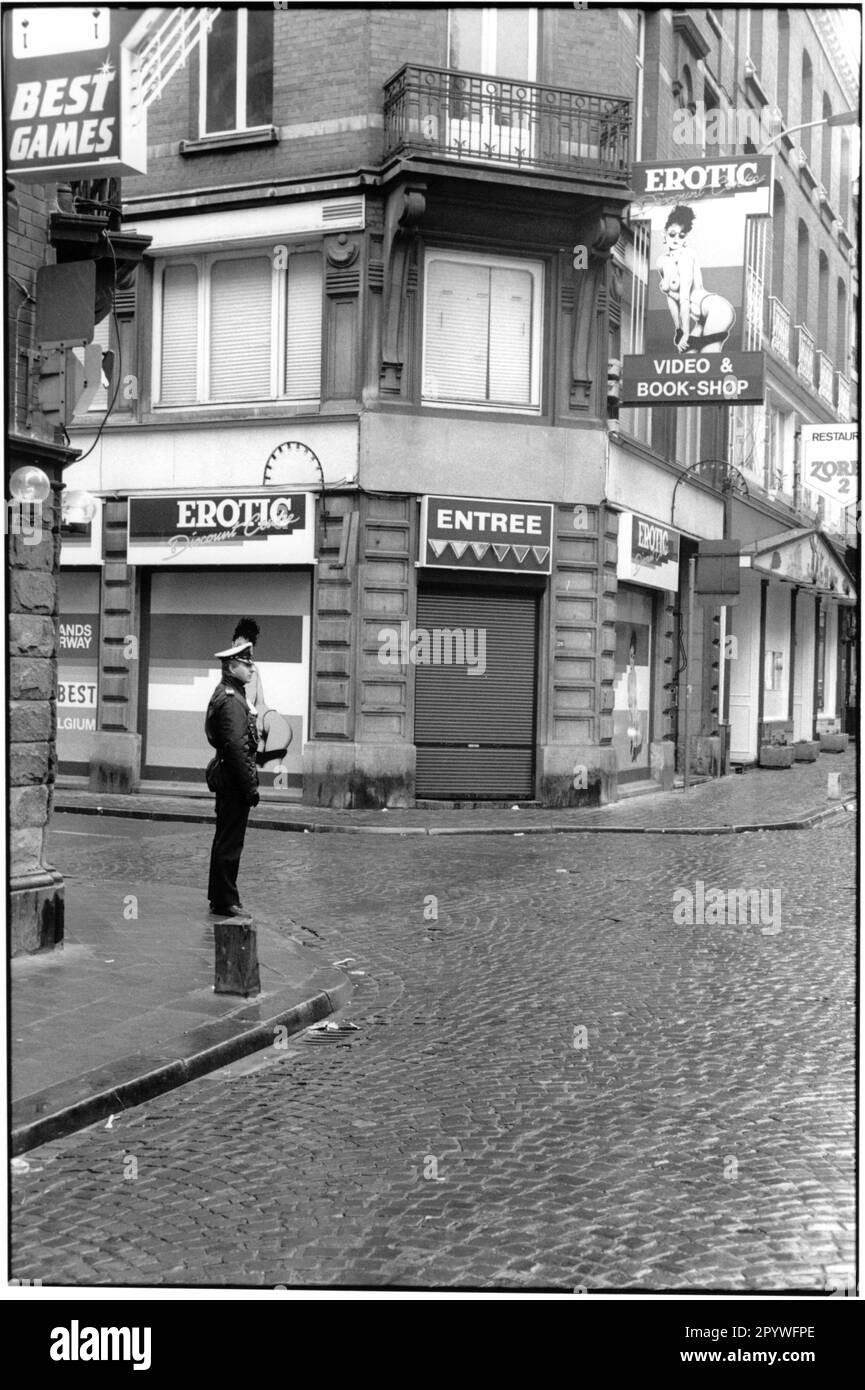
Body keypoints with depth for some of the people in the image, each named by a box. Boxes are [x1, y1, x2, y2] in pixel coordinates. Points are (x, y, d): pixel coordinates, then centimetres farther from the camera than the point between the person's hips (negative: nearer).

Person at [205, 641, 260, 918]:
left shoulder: (225, 694, 15)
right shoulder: (231, 700, -18)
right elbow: (236, 747, -24)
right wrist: (251, 787, -21)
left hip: (227, 778, 11)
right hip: (235, 778, -11)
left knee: (224, 839, 17)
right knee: (231, 841, -4)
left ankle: (219, 897, 26)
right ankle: (226, 902, 3)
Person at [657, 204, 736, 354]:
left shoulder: (685, 255, -14)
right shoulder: (663, 260, 9)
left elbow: (685, 298, -17)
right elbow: (671, 298, 12)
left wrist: (686, 333, -18)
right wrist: (678, 330, 11)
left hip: (717, 310, -8)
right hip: (700, 318, 8)